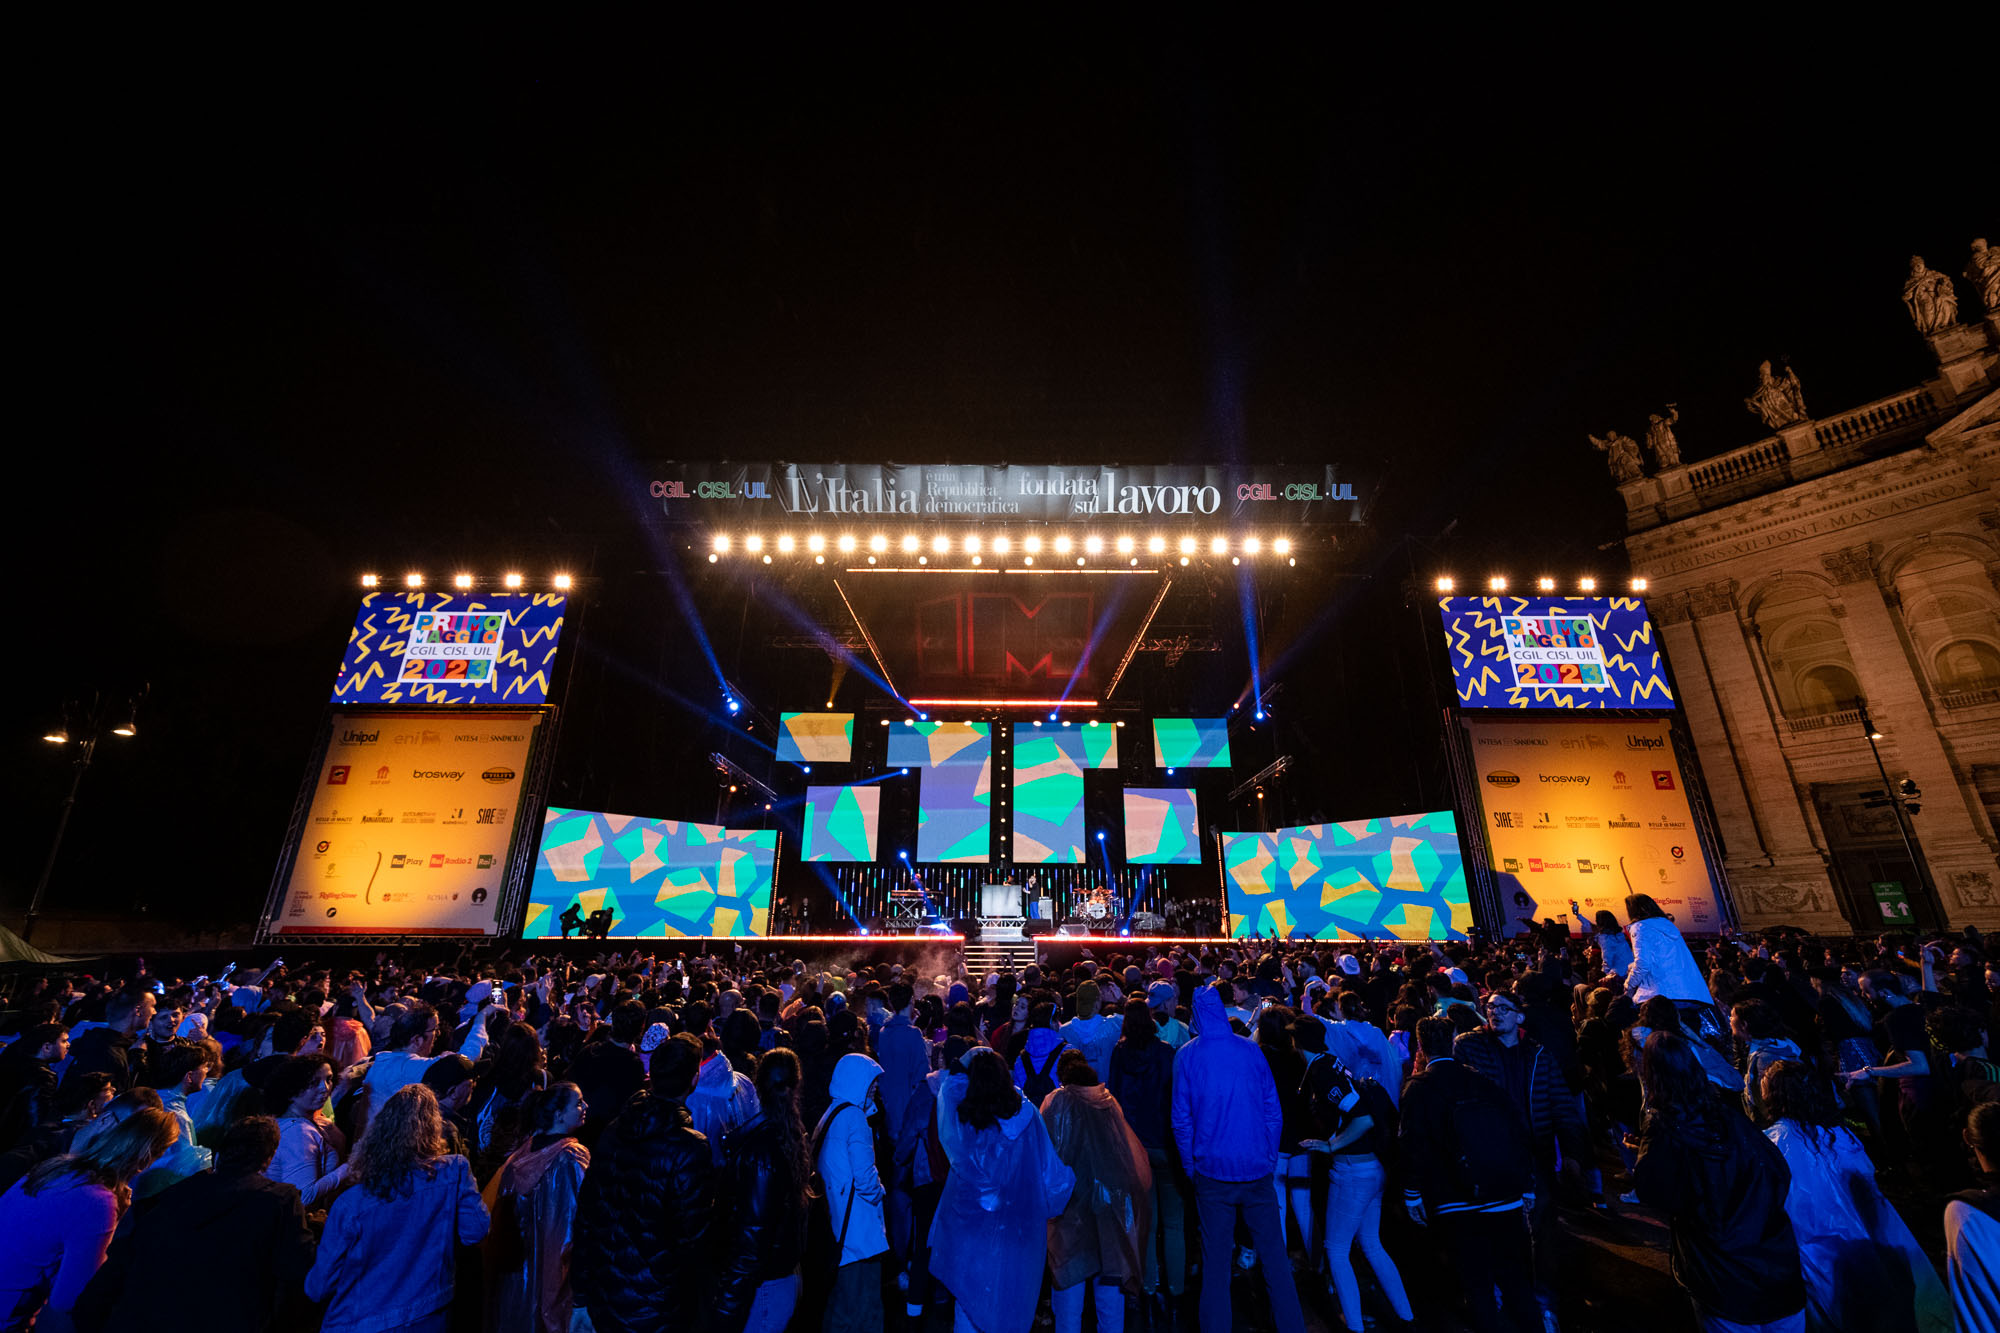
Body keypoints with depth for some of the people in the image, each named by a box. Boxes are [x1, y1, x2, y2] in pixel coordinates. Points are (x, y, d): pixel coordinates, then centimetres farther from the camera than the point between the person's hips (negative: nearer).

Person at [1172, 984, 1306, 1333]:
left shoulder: (1187, 1056, -6)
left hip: (1212, 1171, -1)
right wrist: (1270, 1159, 11)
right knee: (1275, 1258, 15)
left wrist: (1191, 1166, 7)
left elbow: (1181, 1119, -4)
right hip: (1257, 1170, 2)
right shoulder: (1251, 1050, -2)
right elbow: (1274, 1111, 1)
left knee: (1215, 1265, 10)